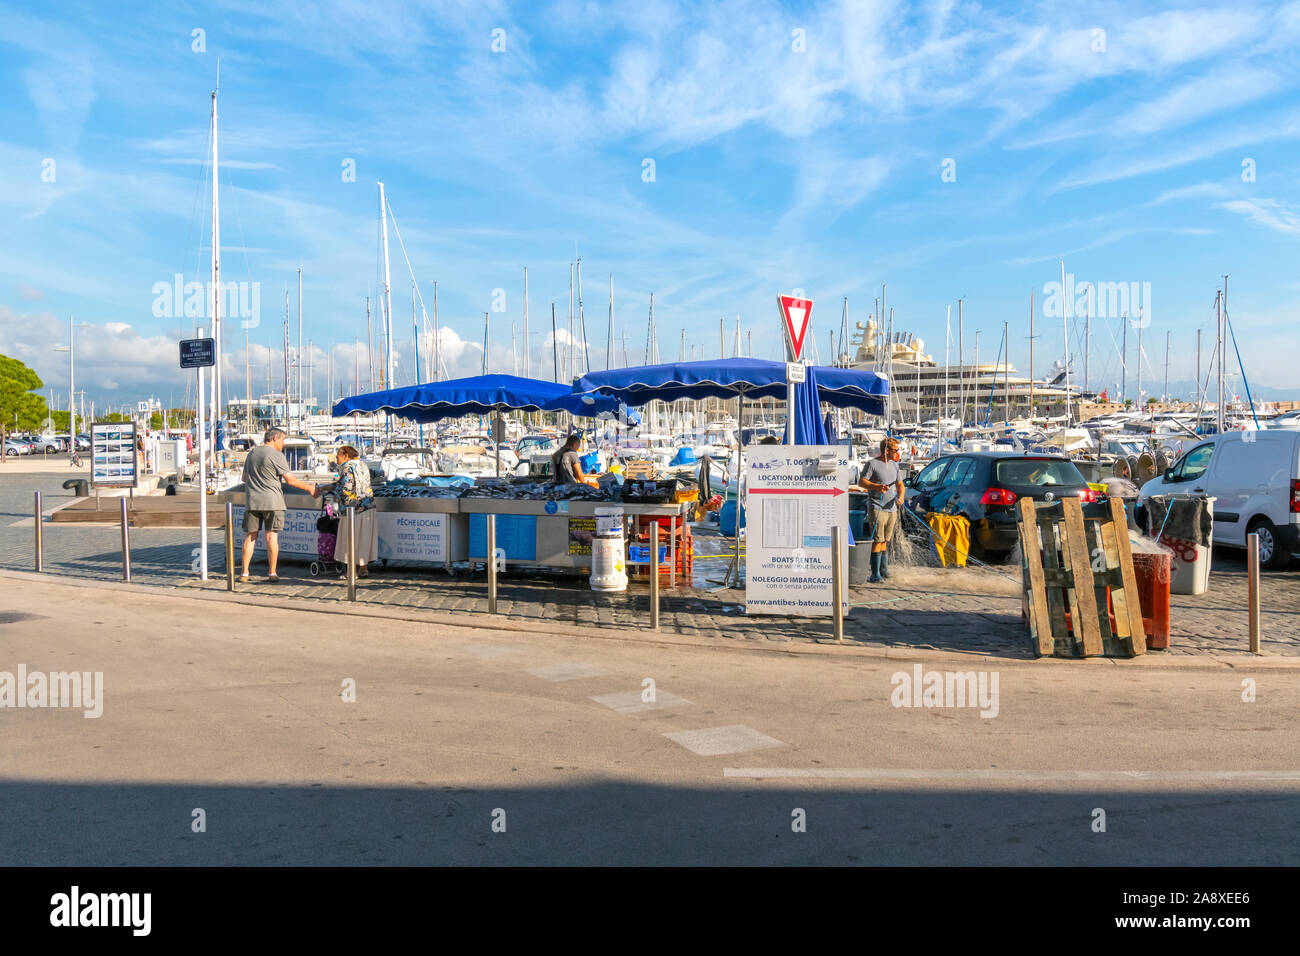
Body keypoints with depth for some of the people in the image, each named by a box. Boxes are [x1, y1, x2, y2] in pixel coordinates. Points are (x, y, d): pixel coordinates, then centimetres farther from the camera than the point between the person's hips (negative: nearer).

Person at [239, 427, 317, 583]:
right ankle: (272, 574, 2)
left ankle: (244, 573, 6)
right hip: (272, 501, -5)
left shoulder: (252, 453, 15)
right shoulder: (276, 455, -6)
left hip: (252, 501, 5)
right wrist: (309, 488, 1)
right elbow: (290, 480, -8)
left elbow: (244, 478, 24)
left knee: (250, 536, 7)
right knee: (272, 536, -1)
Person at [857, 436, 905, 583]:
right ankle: (875, 575, -10)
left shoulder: (894, 465, 16)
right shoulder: (872, 464, -5)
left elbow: (900, 484, 22)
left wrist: (900, 497, 3)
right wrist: (877, 486, -24)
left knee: (885, 540, 11)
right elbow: (861, 482, -9)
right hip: (876, 507, -6)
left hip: (892, 508, 6)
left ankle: (884, 570, 20)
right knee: (878, 540, -10)